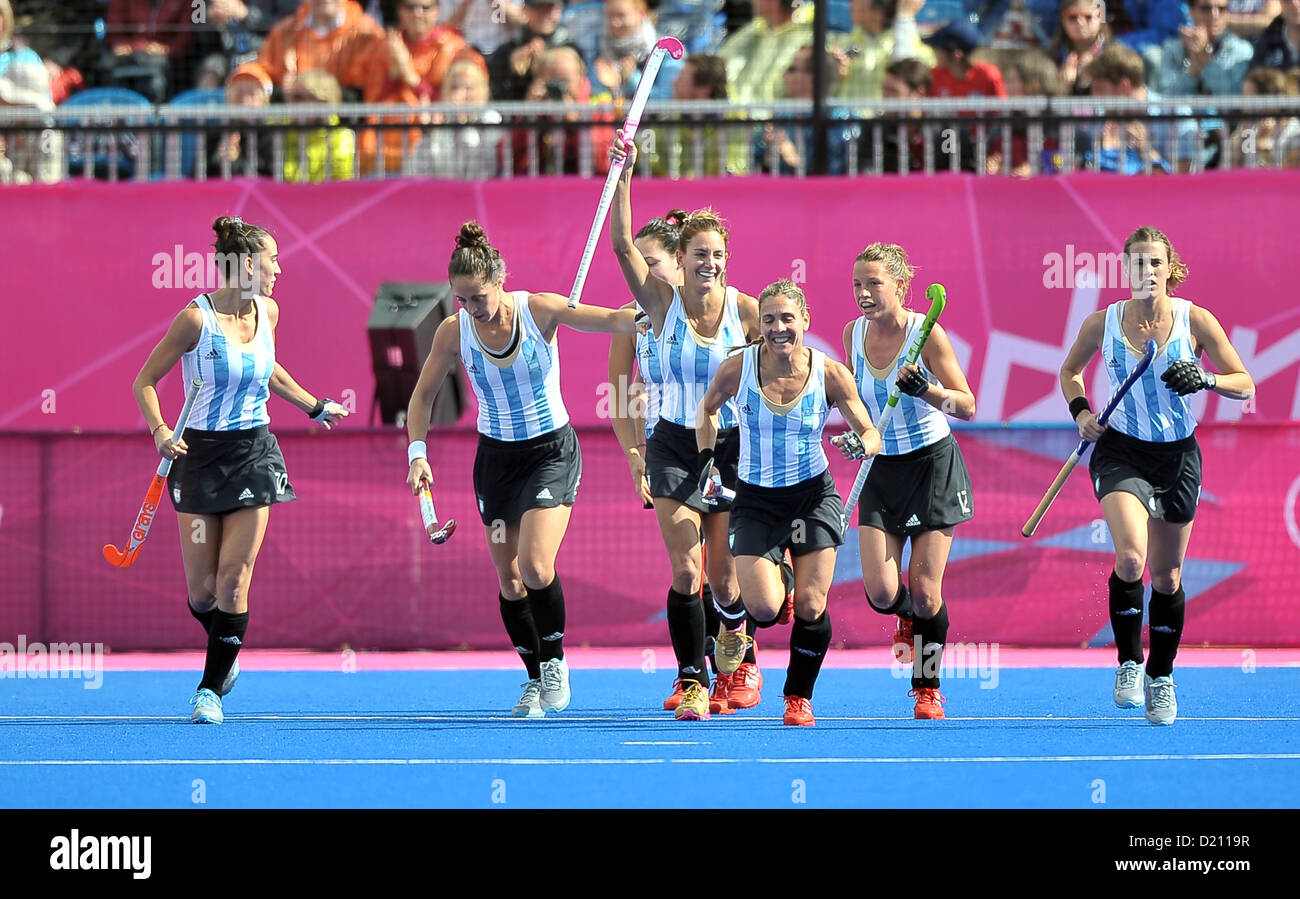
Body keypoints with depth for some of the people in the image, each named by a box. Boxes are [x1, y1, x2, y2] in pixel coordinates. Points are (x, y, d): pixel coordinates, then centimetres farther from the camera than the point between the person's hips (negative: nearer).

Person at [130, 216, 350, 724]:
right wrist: (160, 432, -23)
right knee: (201, 590, -1)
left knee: (234, 578, -8)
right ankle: (225, 650, 31)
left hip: (254, 453, 3)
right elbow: (145, 381, -7)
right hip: (200, 454, -3)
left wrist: (314, 407, 32)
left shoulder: (267, 312, 2)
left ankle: (211, 690, -1)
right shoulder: (196, 318, -14)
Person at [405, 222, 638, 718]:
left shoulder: (538, 309, -15)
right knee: (510, 580, 3)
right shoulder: (454, 331, -8)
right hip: (496, 457, 3)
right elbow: (423, 394, 4)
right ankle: (536, 679, 20)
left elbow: (609, 319, -21)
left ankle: (555, 664, 2)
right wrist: (417, 452, -7)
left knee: (535, 565, -19)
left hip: (552, 452, -3)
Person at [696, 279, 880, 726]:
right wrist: (707, 457, -1)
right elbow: (707, 409, 11)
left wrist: (860, 444, -27)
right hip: (755, 500, 0)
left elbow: (872, 434, -4)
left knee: (810, 607, -9)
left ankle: (799, 696, 13)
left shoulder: (829, 374, -11)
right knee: (763, 611, -14)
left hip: (813, 496, 0)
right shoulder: (738, 369, -11)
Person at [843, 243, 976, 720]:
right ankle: (909, 616, 28)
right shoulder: (854, 334, -1)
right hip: (881, 469, 4)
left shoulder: (926, 332, -15)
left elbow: (968, 407, -14)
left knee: (924, 590, -6)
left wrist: (925, 390, -30)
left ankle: (927, 687, 12)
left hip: (932, 464, -4)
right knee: (881, 592, -8)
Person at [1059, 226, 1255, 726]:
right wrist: (1080, 410, -3)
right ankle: (1129, 663, -6)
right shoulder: (1102, 323, -4)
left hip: (1178, 456, 1)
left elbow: (1245, 384, -3)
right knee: (1131, 558, -24)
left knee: (1167, 576, 9)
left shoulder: (1195, 320, -6)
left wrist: (1206, 379, -22)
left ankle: (1161, 677, 28)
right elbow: (1070, 370, 15)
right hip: (1121, 453, -1)